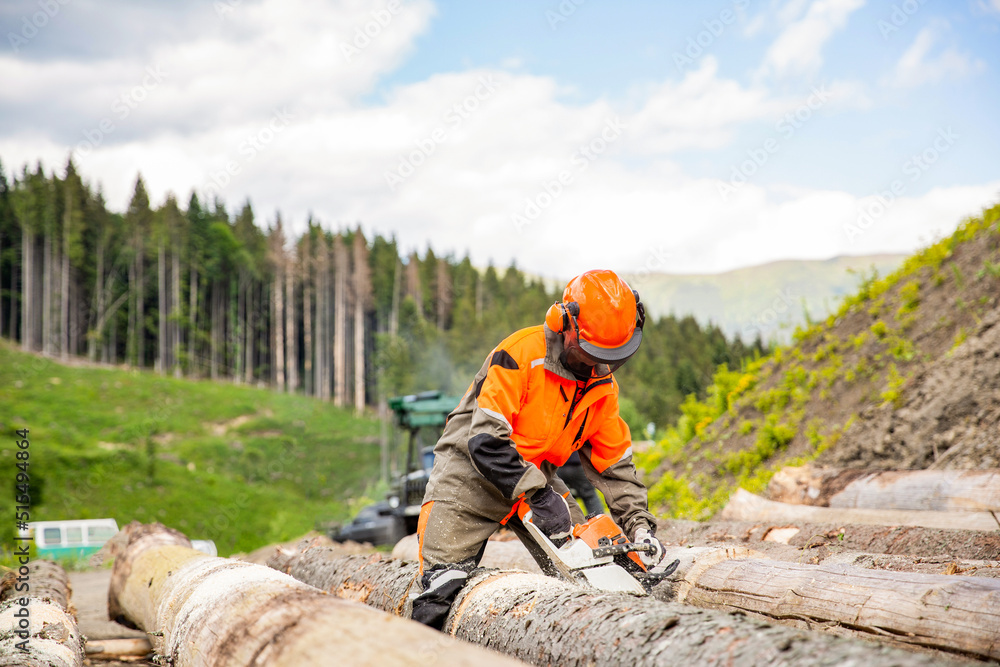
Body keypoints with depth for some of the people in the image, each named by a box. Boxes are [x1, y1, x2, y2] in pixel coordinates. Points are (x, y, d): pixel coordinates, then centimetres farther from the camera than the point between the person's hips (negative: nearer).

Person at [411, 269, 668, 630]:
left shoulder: (602, 384, -3)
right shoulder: (521, 355, -25)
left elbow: (614, 462, 4)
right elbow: (486, 442, -29)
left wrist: (639, 525, -8)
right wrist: (540, 495, -32)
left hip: (536, 475, 6)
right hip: (471, 472, -6)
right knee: (443, 589, -15)